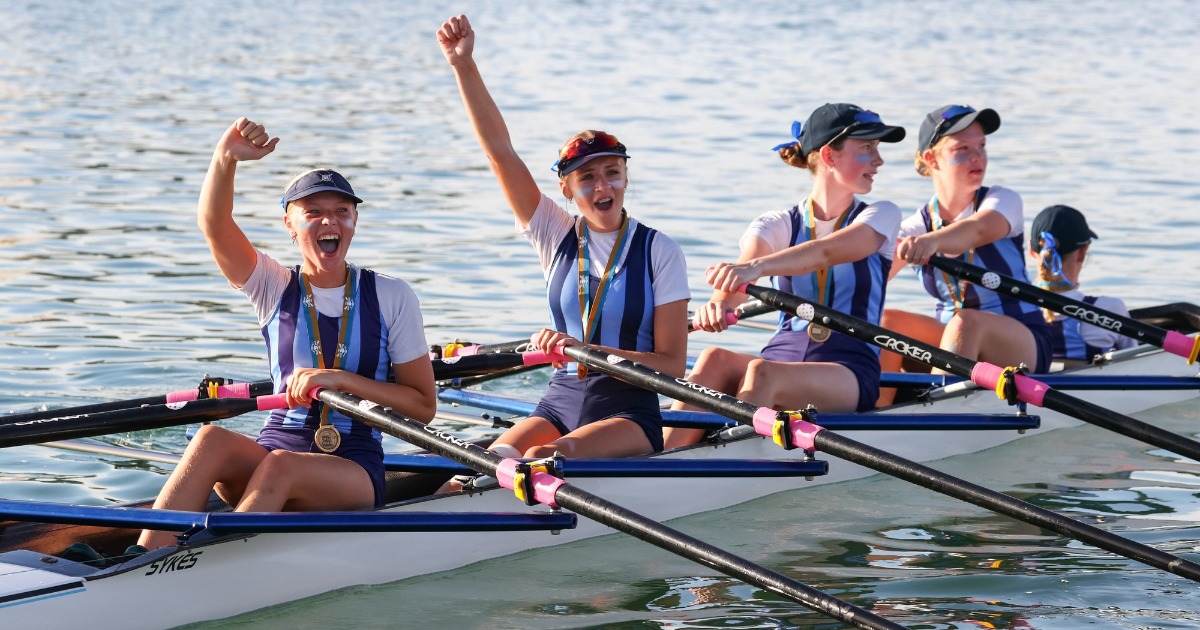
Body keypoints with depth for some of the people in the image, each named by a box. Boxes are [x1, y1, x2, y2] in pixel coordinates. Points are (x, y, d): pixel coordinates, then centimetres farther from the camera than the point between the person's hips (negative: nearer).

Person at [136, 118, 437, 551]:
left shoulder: (391, 298, 3)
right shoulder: (275, 288, 7)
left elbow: (423, 406, 0)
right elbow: (214, 225, -11)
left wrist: (341, 380, -13)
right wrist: (225, 158, -30)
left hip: (356, 473, -2)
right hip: (276, 447, 2)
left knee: (281, 467, -35)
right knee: (211, 440, -30)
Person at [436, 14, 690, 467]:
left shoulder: (658, 251, -2)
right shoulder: (558, 236, 8)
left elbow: (671, 364, -7)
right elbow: (500, 153, 0)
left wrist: (584, 351, -19)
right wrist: (464, 66, -9)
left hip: (629, 412, -4)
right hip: (560, 402, 4)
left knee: (543, 460, -32)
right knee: (493, 459, -27)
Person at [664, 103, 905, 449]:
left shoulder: (882, 216, 7)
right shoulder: (777, 226, 11)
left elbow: (828, 252, -17)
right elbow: (735, 287, -11)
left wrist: (757, 267, -37)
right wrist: (720, 302, -38)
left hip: (850, 375, -2)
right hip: (780, 359, 2)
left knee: (762, 373, -35)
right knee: (715, 360, -32)